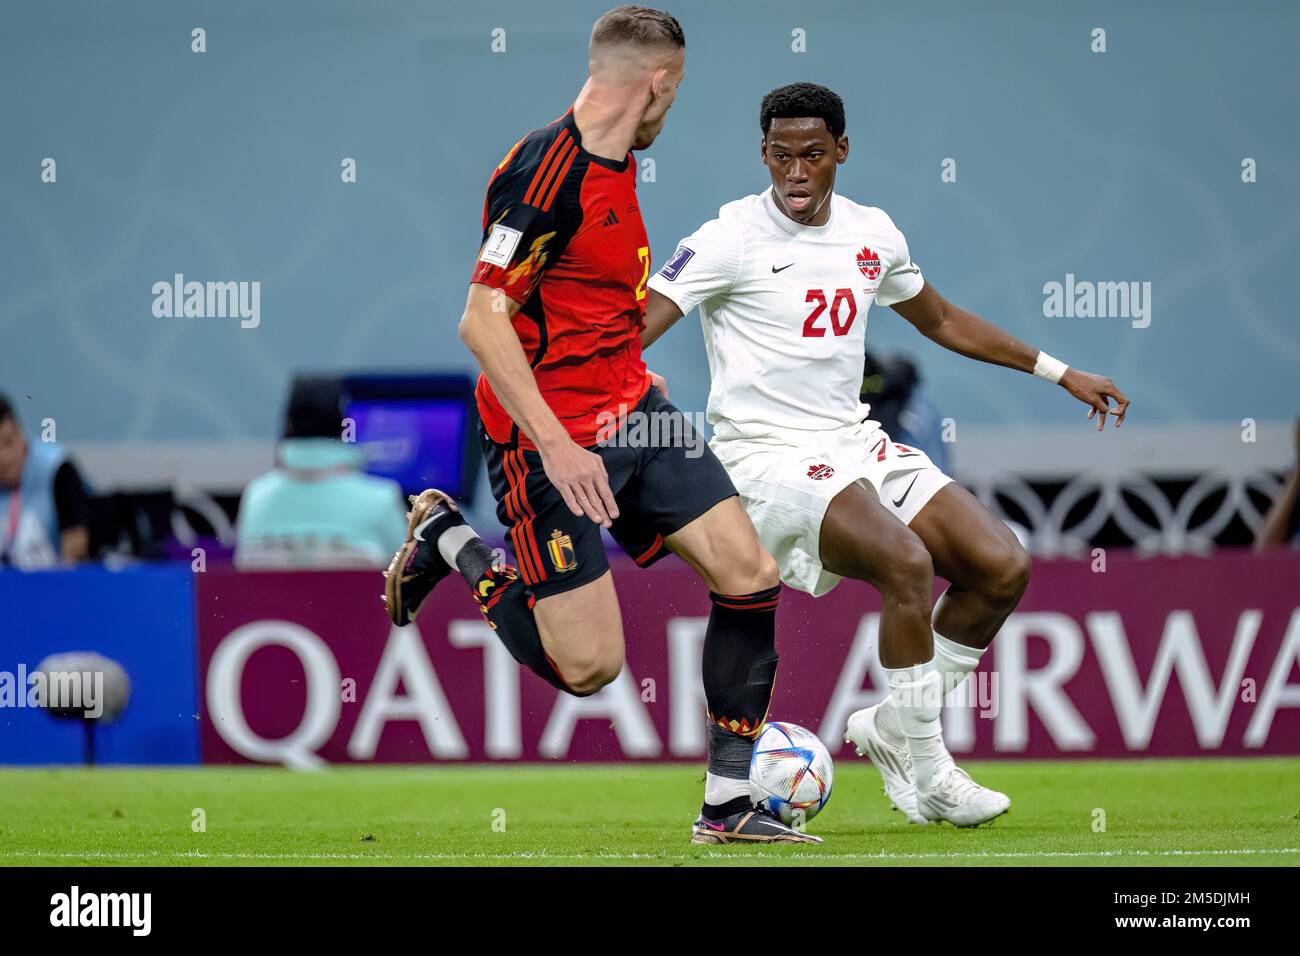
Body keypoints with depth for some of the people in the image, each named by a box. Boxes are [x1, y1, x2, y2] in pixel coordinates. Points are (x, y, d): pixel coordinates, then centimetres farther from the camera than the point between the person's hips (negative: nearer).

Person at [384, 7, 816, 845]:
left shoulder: (618, 164, 10)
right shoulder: (547, 170, -20)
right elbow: (483, 321, -23)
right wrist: (555, 446, -27)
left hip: (628, 412, 9)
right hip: (555, 435, -9)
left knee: (750, 573, -3)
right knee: (589, 666, -8)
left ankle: (729, 804, 4)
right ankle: (449, 541, 16)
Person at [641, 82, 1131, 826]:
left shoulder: (873, 234, 9)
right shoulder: (734, 237, -10)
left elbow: (940, 319, 26)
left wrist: (1060, 373, 29)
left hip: (855, 443, 7)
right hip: (769, 454, -7)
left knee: (1003, 567, -7)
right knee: (907, 562, -30)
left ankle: (894, 729, 11)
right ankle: (928, 777, -17)